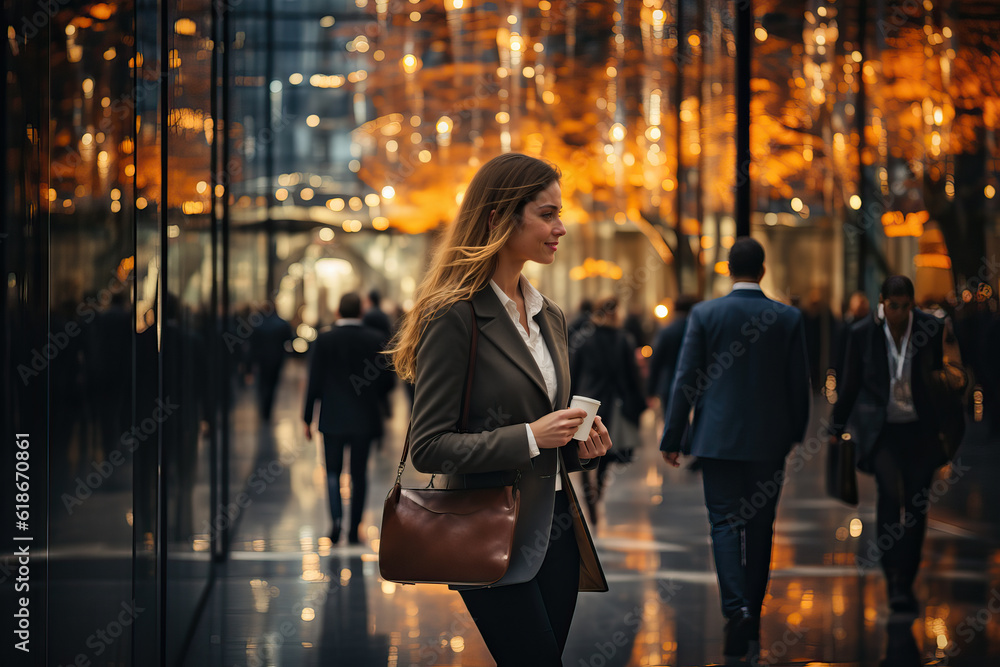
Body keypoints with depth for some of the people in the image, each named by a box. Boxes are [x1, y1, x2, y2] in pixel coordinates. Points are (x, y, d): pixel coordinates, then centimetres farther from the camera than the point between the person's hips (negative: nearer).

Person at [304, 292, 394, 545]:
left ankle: (336, 517, -8)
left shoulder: (325, 340, -7)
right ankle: (354, 530, 10)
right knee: (359, 474, 9)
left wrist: (308, 418, 3)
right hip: (364, 419, 1)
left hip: (333, 418, -1)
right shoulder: (375, 340, -5)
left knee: (333, 470, 12)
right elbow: (388, 381, -3)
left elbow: (314, 383, -5)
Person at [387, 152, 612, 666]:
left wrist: (579, 443, 1)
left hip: (556, 525, 8)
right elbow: (427, 447, -14)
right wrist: (530, 437, -20)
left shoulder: (549, 317, 13)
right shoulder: (454, 319, -12)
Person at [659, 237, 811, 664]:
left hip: (718, 437, -2)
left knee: (725, 523, 1)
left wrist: (671, 438, 2)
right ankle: (752, 624, 19)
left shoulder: (704, 314, -5)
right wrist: (797, 435, 17)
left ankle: (737, 610, -19)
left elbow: (685, 381, -4)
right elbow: (799, 385, 3)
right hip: (770, 440, 2)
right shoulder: (789, 319, -1)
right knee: (759, 526, 11)